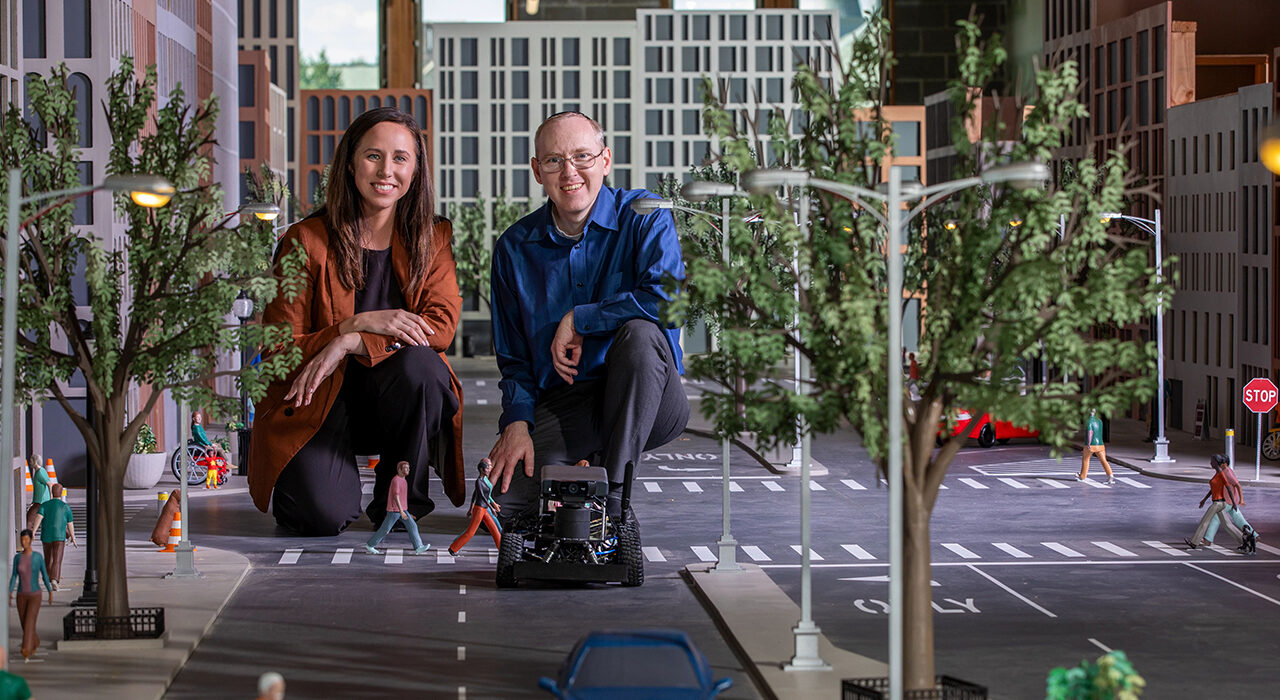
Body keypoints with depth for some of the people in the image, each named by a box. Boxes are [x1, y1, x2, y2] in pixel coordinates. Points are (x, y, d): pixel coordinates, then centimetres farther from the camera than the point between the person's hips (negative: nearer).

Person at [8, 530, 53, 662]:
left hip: (35, 596, -4)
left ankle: (26, 652, -26)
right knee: (25, 626, 15)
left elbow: (45, 575, 1)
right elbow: (14, 577, -2)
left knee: (29, 624, -19)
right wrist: (10, 594, -14)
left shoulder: (38, 556, -8)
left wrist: (50, 593, 6)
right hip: (22, 596, 4)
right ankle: (35, 642, 44)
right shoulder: (17, 557, -1)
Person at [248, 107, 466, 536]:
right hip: (316, 404, -2)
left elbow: (441, 326, -12)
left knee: (417, 363, -33)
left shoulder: (432, 238, 4)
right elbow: (277, 349, -6)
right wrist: (362, 323, -20)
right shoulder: (306, 241, -4)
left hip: (398, 399, 2)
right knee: (323, 516, -28)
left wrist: (347, 344, -23)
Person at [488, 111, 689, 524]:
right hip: (560, 406, 3)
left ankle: (615, 493, -24)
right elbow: (512, 355, 11)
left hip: (645, 402, -2)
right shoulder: (515, 247, 5)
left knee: (640, 333, -36)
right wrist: (517, 422, -6)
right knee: (500, 499, -21)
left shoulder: (644, 218, -6)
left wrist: (577, 321, -16)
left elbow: (671, 300, -25)